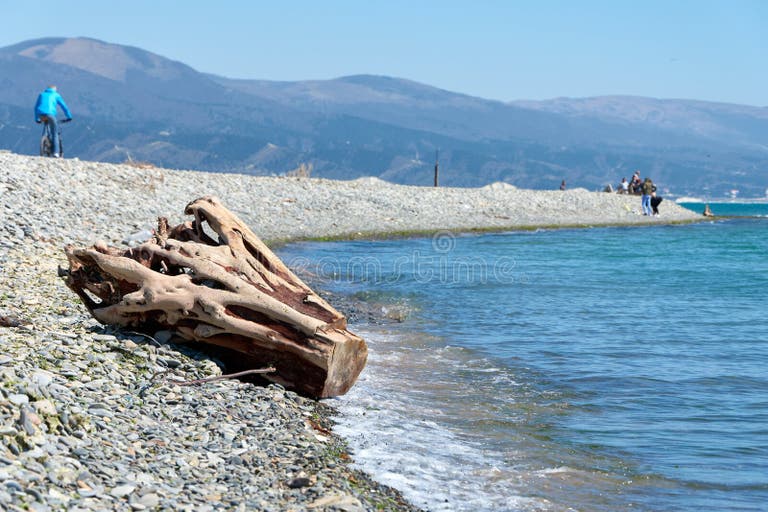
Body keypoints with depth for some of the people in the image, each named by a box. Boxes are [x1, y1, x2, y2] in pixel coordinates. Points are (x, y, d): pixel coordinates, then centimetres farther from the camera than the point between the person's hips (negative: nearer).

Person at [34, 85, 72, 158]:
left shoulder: (41, 94, 30)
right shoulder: (56, 95, 21)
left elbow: (36, 107, 34)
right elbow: (64, 106, 19)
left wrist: (36, 119, 41)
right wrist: (69, 116, 26)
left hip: (41, 115, 3)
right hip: (50, 114, -3)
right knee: (55, 134, 4)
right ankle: (56, 152, -8)